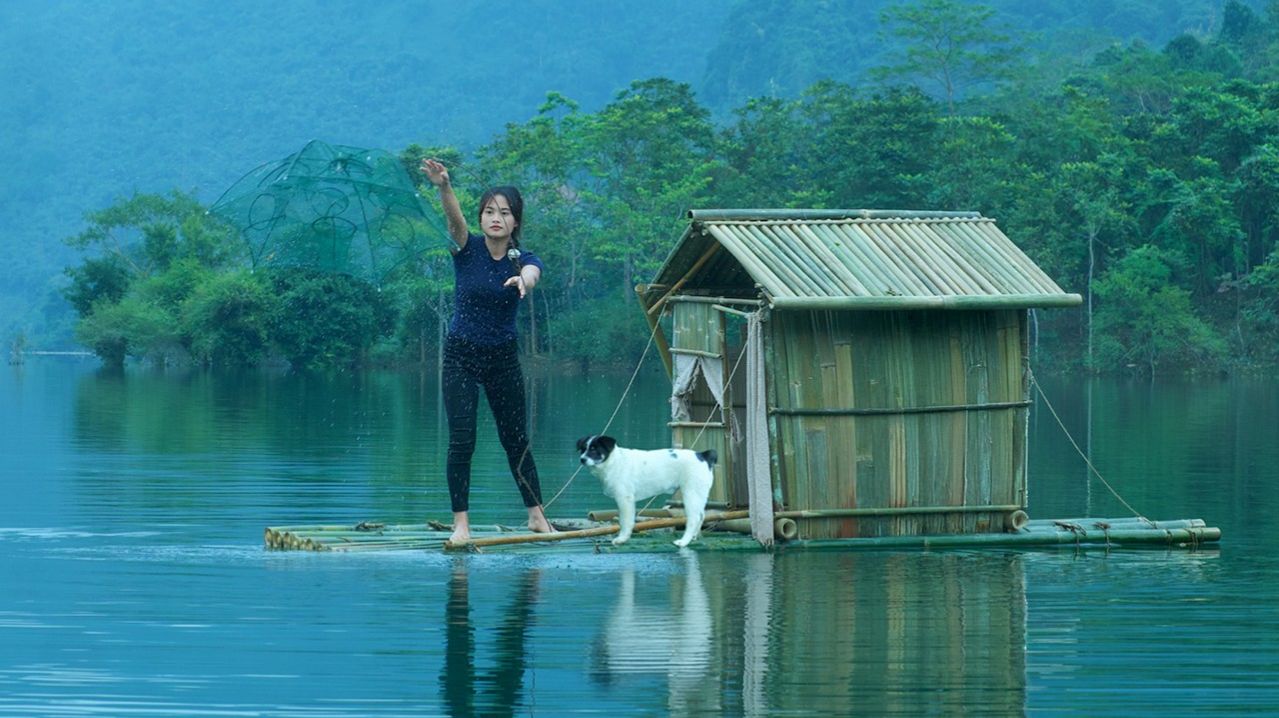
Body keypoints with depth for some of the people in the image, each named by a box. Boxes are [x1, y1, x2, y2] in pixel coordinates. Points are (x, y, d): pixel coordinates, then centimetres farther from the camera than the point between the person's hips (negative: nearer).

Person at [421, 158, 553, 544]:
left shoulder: (523, 259, -6)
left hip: (503, 358, 2)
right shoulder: (468, 249, -9)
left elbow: (532, 274, -31)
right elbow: (454, 218, -30)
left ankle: (536, 515, 22)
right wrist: (443, 186, -52)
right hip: (461, 355, -2)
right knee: (461, 440, -9)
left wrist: (523, 280, -57)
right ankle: (461, 523, -5)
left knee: (516, 439, 9)